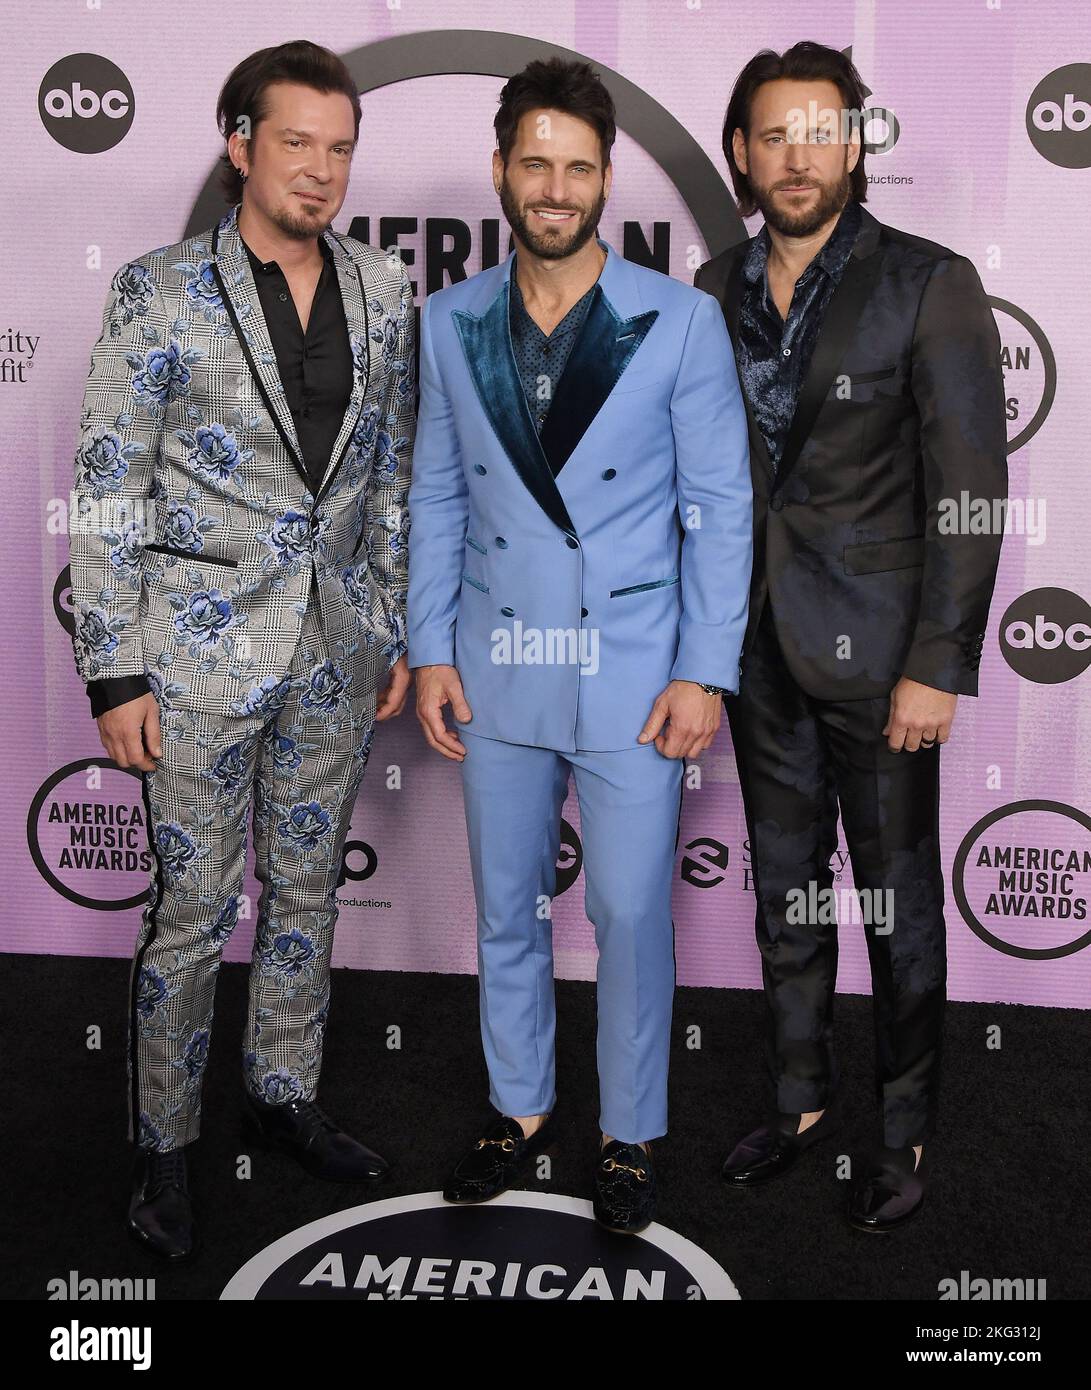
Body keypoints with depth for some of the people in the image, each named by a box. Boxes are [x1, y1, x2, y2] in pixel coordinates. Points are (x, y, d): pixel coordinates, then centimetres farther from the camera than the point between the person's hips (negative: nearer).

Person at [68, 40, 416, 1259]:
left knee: (305, 889, 16)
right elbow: (108, 494, -8)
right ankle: (162, 1144, 23)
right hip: (201, 649, -4)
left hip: (334, 652, 5)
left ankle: (282, 1094, 36)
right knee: (192, 909, 3)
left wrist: (397, 633, 10)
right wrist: (115, 673, -11)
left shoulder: (384, 295, 5)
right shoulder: (159, 291, -8)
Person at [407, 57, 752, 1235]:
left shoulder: (681, 321, -6)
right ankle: (520, 1107, 35)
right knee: (505, 910, 15)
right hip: (496, 674, 3)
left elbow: (720, 506, -5)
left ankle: (629, 1135, 26)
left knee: (630, 916, 5)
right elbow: (436, 496, 8)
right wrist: (429, 650, 3)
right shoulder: (451, 322, 3)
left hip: (632, 679, -3)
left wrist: (705, 671, -10)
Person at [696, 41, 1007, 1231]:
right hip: (760, 644, 5)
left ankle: (905, 1133, 24)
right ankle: (801, 1098, 33)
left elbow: (968, 491, -11)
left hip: (873, 651, -5)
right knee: (785, 887, 16)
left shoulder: (927, 285, -9)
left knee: (897, 901, 7)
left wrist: (938, 666, -15)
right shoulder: (716, 291, 6)